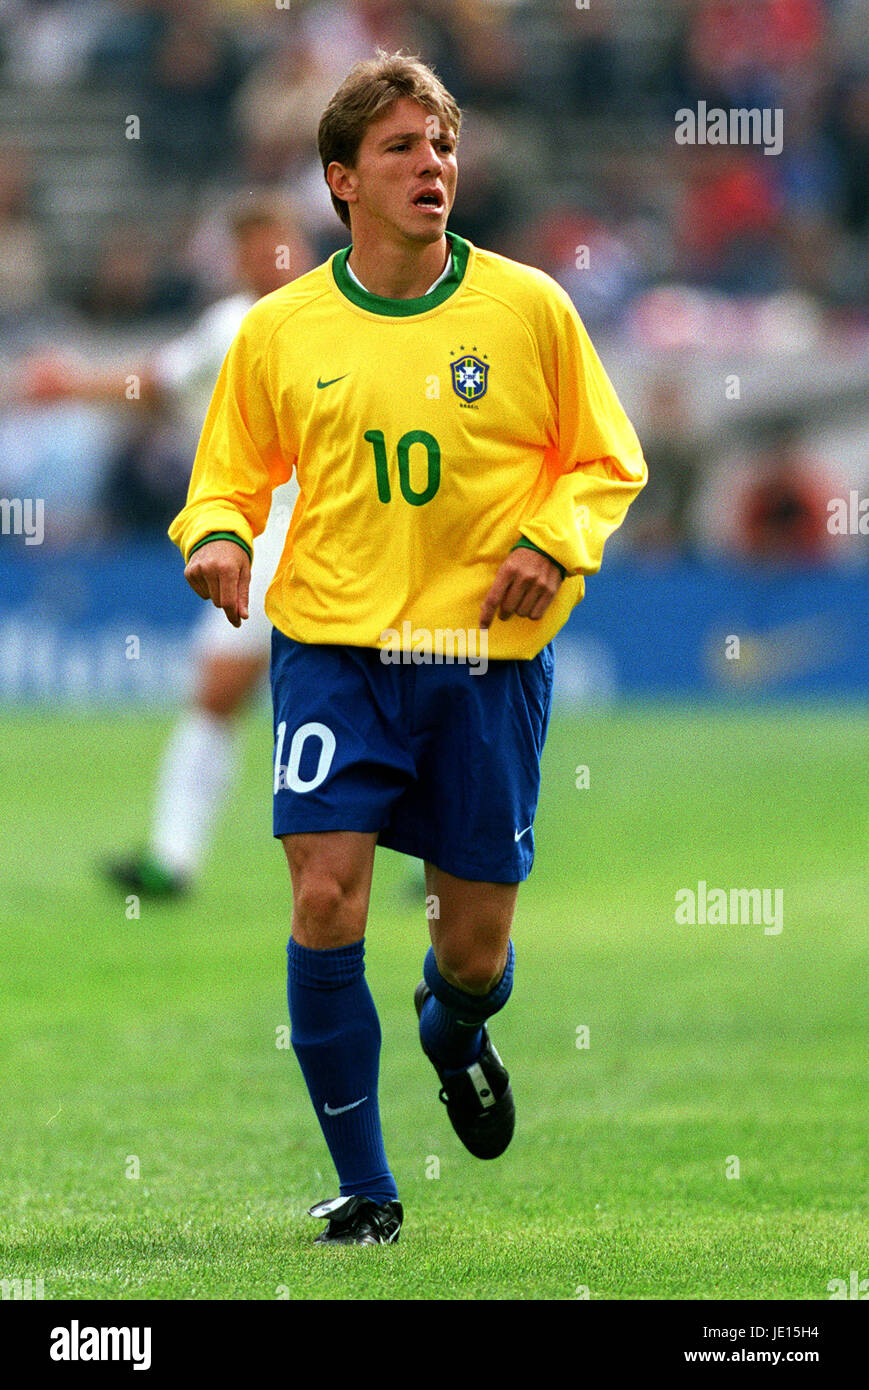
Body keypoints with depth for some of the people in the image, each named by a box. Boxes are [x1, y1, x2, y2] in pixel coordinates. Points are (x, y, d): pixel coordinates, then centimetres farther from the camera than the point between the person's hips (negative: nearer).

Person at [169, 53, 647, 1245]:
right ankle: (364, 1187, 0)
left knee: (476, 942, 5)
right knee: (325, 898, -15)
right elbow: (233, 476, 14)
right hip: (335, 646, 0)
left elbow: (607, 464, 9)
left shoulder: (527, 308, 0)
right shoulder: (279, 331, 2)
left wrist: (555, 540, -10)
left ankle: (454, 1028, 45)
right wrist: (218, 536, -8)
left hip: (490, 656, 0)